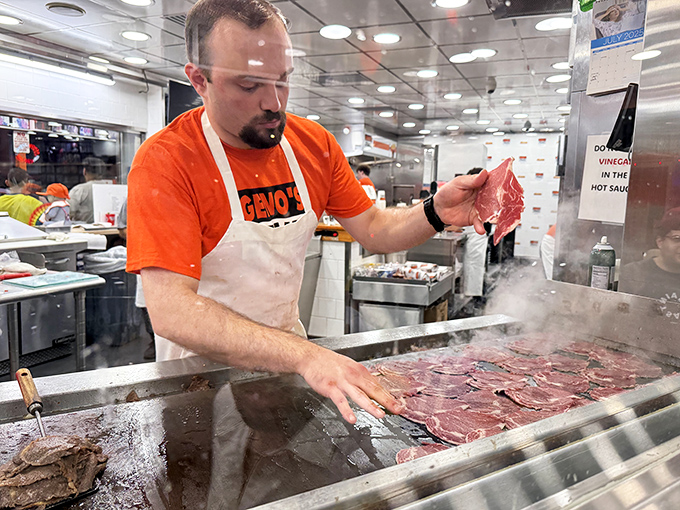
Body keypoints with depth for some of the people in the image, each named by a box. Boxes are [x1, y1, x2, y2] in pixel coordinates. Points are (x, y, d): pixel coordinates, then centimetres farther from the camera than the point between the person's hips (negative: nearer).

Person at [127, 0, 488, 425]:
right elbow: (170, 311, -29)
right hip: (203, 365, -3)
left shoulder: (314, 144, -3)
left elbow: (374, 229, 3)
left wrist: (436, 213, -17)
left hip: (287, 354, 4)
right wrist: (303, 356, -39)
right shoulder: (164, 161, -21)